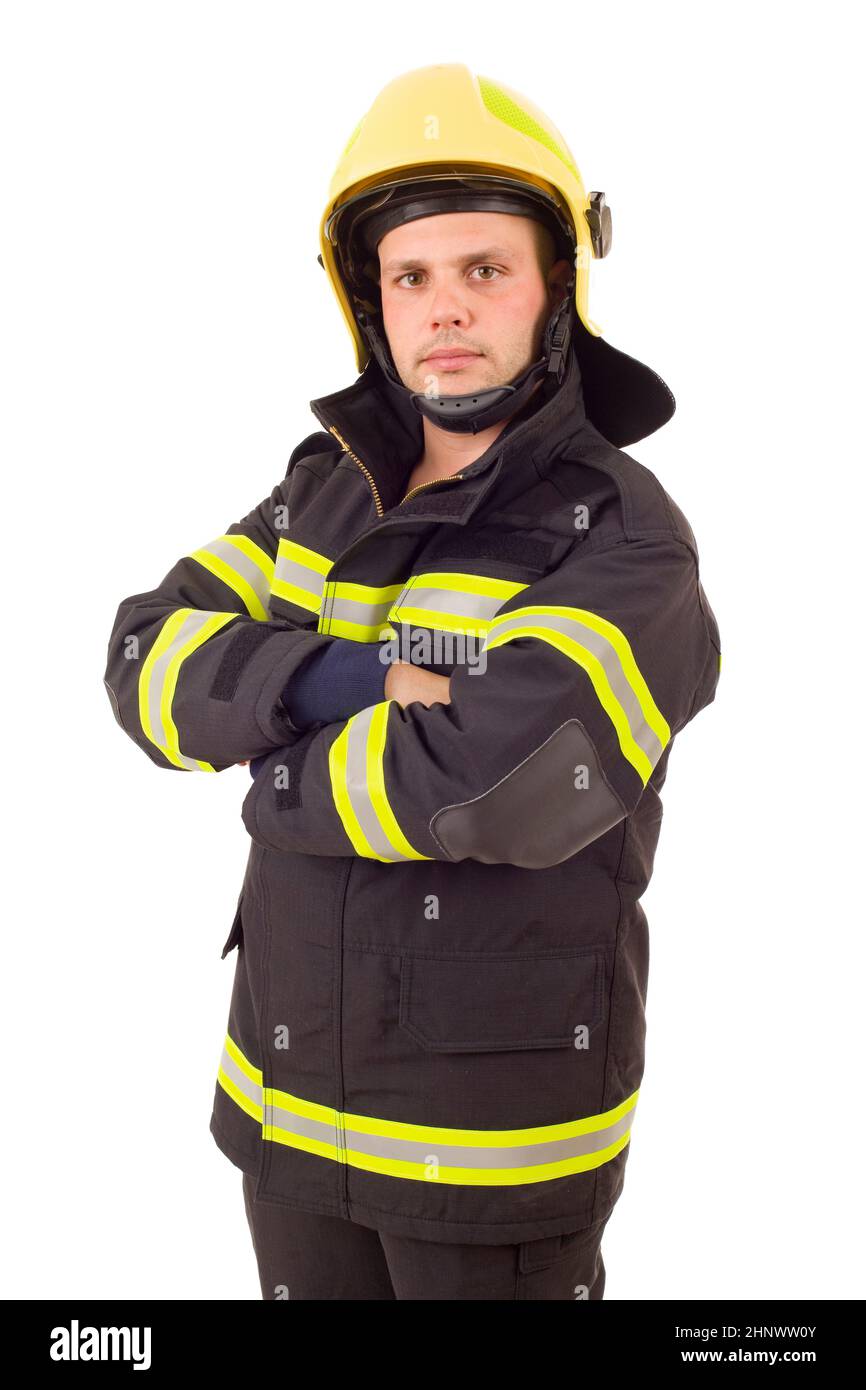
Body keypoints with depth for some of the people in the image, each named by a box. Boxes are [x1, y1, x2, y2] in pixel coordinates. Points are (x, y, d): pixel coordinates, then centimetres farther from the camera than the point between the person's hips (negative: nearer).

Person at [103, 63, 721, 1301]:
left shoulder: (629, 544, -18)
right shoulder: (330, 491, 2)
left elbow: (490, 785, -32)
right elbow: (153, 664, -7)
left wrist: (285, 777, -15)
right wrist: (336, 681, -25)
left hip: (500, 1126, -5)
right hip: (298, 1091, 6)